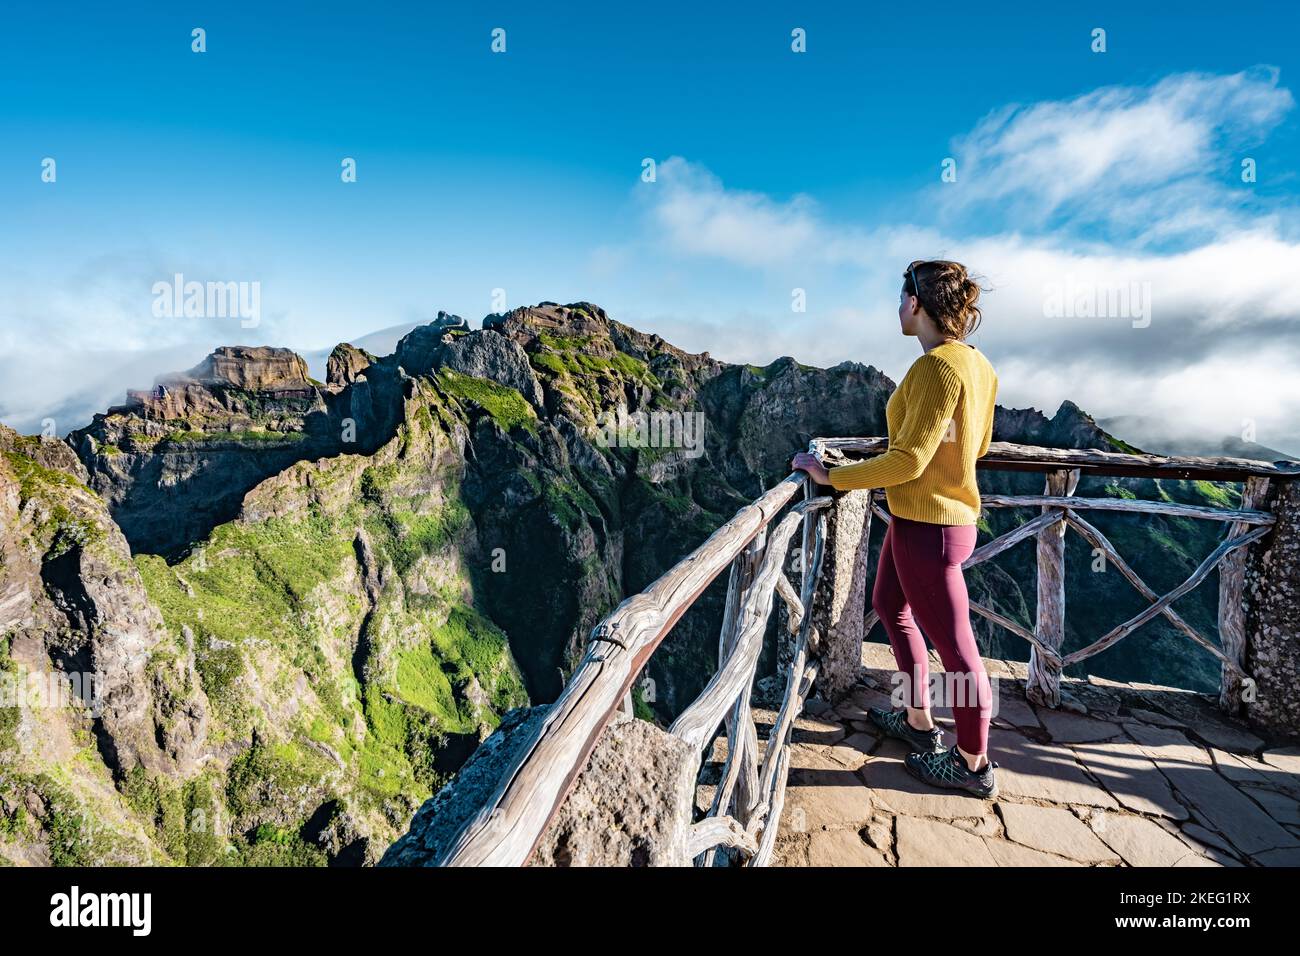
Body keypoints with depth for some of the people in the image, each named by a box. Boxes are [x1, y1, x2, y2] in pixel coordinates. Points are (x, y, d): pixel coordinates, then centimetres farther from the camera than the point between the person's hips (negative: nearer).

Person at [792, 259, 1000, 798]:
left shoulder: (936, 367, -23)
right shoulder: (977, 364, 5)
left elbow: (908, 462, -24)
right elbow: (977, 445, 15)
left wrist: (831, 476, -16)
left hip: (928, 525, -10)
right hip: (921, 516, 10)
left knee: (953, 646, 6)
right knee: (889, 605, 25)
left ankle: (973, 765, 27)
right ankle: (918, 721, 41)